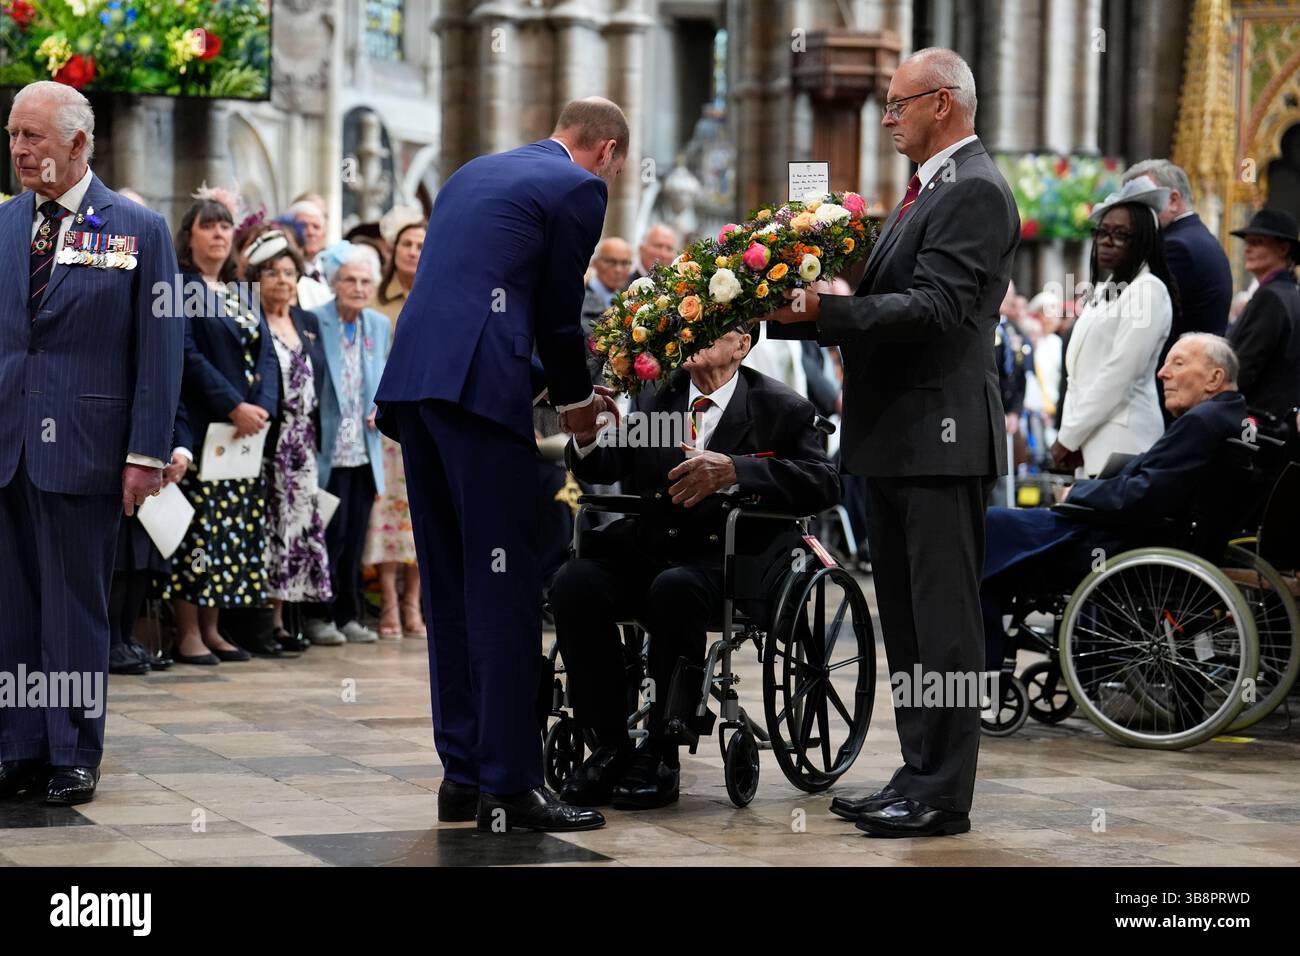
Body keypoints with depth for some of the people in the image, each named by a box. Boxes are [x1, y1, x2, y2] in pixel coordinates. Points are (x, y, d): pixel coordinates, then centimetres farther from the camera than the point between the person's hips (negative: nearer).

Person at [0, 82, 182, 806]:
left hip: (83, 447, -4)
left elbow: (160, 348, -2)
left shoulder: (140, 229, 0)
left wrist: (147, 453, -8)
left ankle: (74, 755, 11)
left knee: (75, 605, 3)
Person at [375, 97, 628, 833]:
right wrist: (574, 399, 22)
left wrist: (547, 387, 34)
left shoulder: (475, 173, 26)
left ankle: (464, 774, 16)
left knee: (450, 587, 12)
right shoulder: (580, 188, 3)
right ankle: (509, 786, -5)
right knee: (504, 587, -5)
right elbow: (559, 310, 4)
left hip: (412, 381, 8)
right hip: (479, 386, -8)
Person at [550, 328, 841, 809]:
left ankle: (661, 756, -24)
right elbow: (602, 470, 6)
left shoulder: (782, 408, 3)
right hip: (648, 548, 4)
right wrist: (587, 438, -18)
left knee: (674, 588, -36)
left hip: (726, 558, -4)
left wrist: (734, 470, -24)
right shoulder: (656, 399, 16)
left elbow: (824, 482, -12)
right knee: (575, 581, -25)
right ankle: (611, 747, -14)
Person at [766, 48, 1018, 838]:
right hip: (898, 437, 10)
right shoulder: (930, 190, 19)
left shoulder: (975, 192, -12)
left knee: (944, 622, -6)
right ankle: (918, 779, 22)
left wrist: (828, 312, -27)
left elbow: (938, 306, -22)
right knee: (906, 621, 14)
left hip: (942, 436, -10)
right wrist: (813, 312, 4)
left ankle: (944, 796, -2)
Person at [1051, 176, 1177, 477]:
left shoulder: (1148, 291, -7)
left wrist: (1068, 436, -11)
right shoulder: (1103, 289, 20)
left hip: (1121, 437, -8)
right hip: (1092, 438, 8)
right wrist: (1069, 434, 5)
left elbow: (1119, 374, -13)